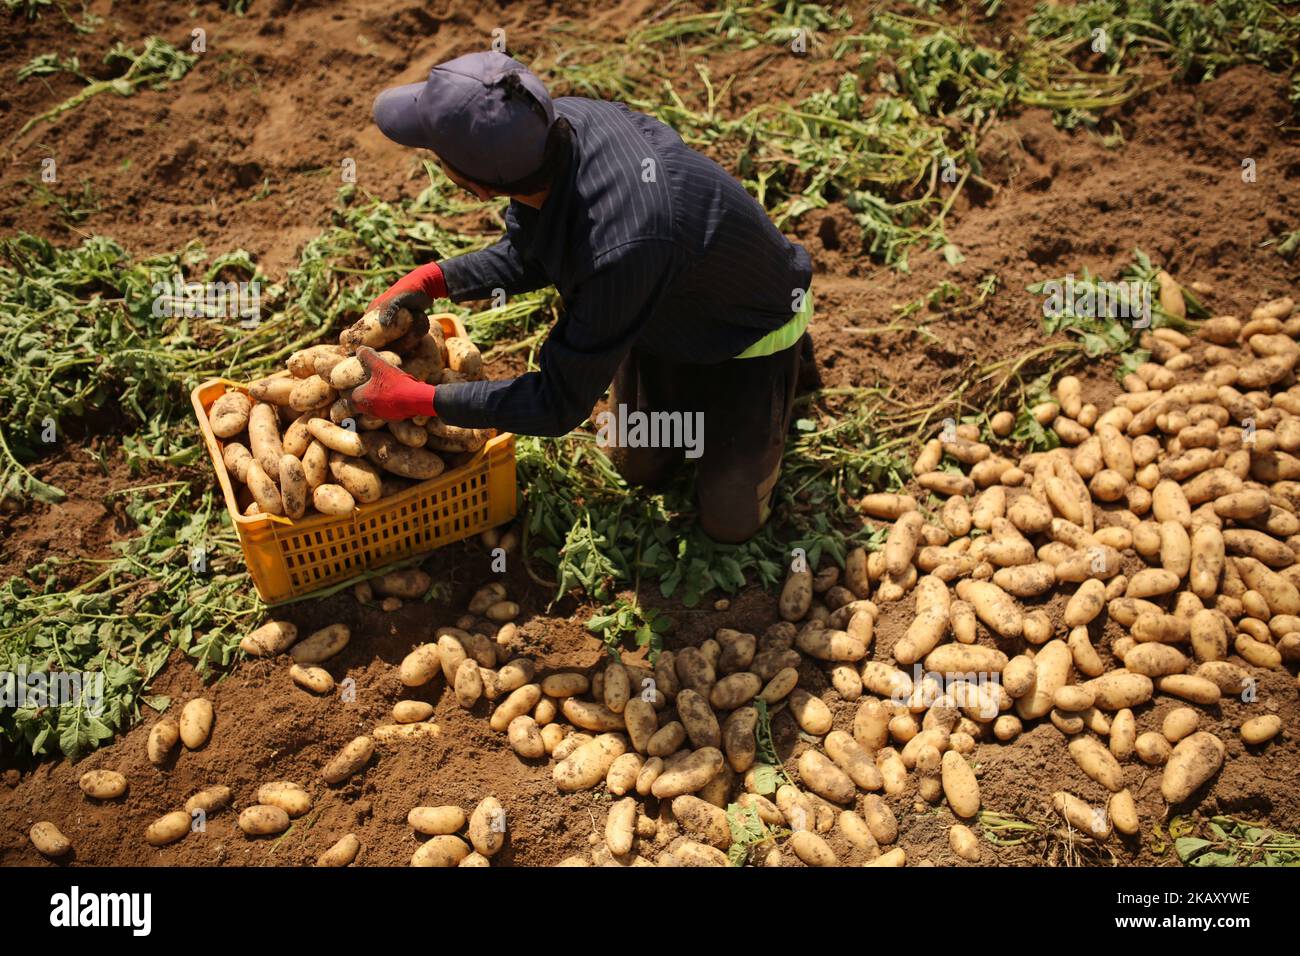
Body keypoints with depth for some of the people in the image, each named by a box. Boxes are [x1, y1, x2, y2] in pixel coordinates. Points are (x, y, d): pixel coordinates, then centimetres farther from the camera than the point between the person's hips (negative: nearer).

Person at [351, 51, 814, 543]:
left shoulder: (620, 252, -49)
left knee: (728, 521, 8)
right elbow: (525, 257, -5)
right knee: (641, 469, 17)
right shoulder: (559, 118, -26)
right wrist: (432, 279, -19)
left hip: (749, 329, -6)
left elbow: (560, 405, -34)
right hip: (666, 306, 6)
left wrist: (416, 400, -29)